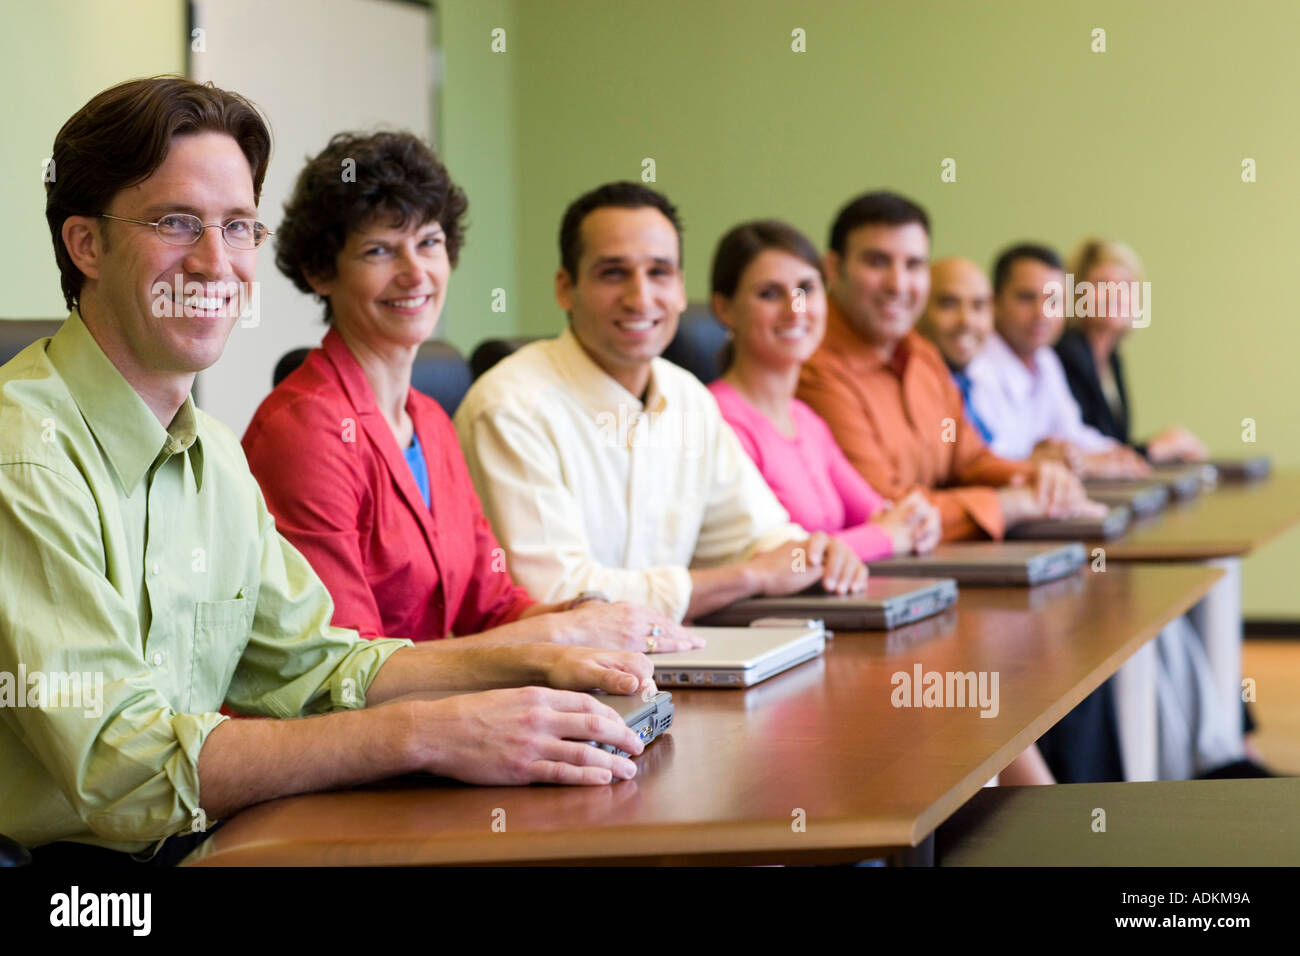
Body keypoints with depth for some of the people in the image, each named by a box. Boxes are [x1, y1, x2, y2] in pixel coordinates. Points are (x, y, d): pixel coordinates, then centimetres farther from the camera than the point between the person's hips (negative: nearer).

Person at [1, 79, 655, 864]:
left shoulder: (214, 454, 12)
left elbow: (308, 664, 18)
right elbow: (116, 764, -24)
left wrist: (535, 666, 4)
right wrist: (423, 733, -26)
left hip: (199, 840, 8)